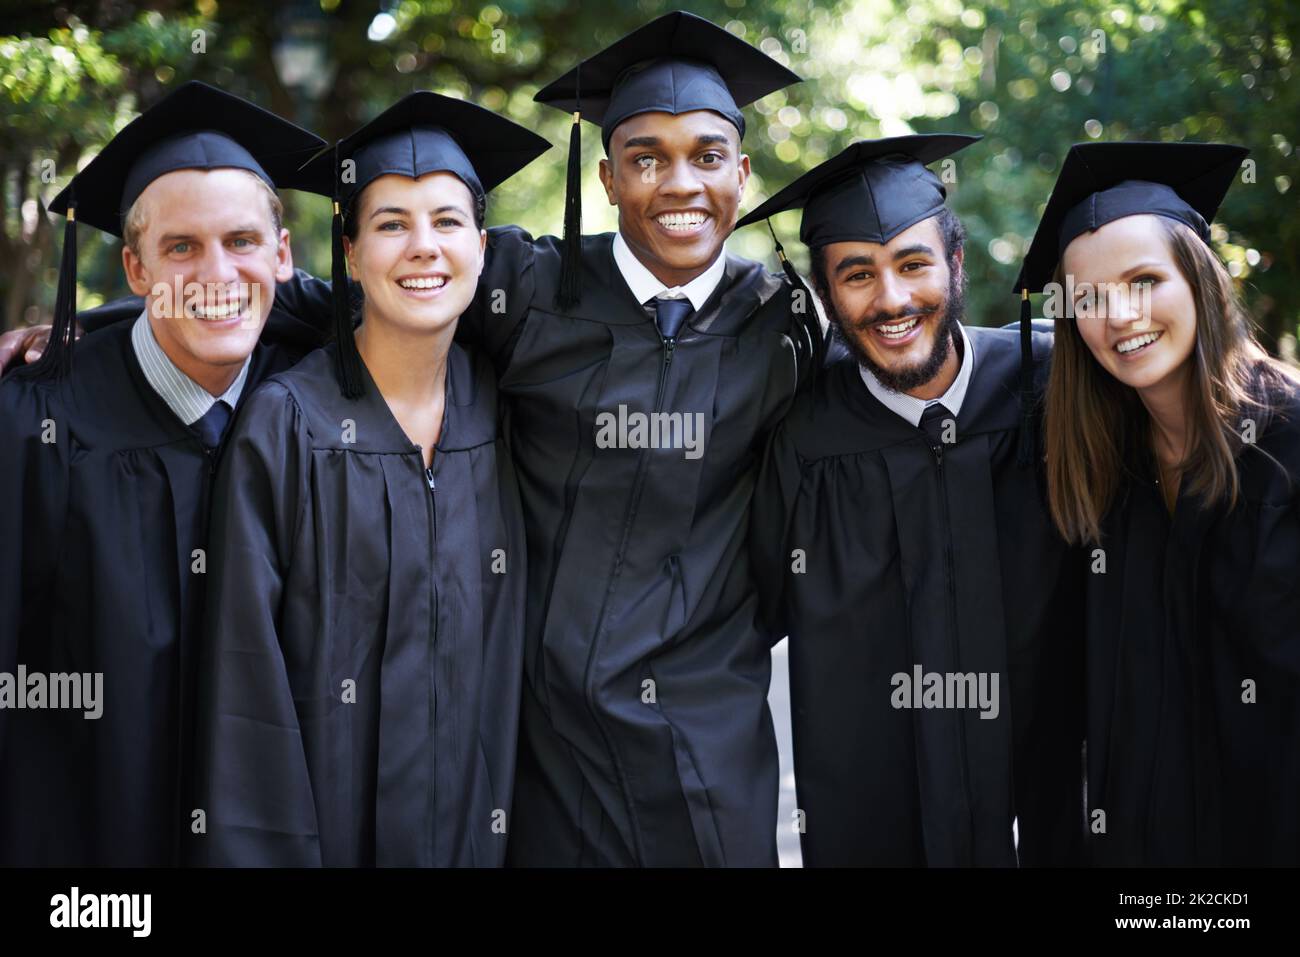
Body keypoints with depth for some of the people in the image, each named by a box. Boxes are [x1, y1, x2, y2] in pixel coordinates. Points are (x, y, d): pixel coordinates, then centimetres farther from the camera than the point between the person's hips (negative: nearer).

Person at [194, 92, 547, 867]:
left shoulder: (498, 408, 1)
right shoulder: (287, 422, -11)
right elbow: (248, 672, -11)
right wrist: (258, 850, -14)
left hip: (482, 823, 4)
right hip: (333, 820, -3)